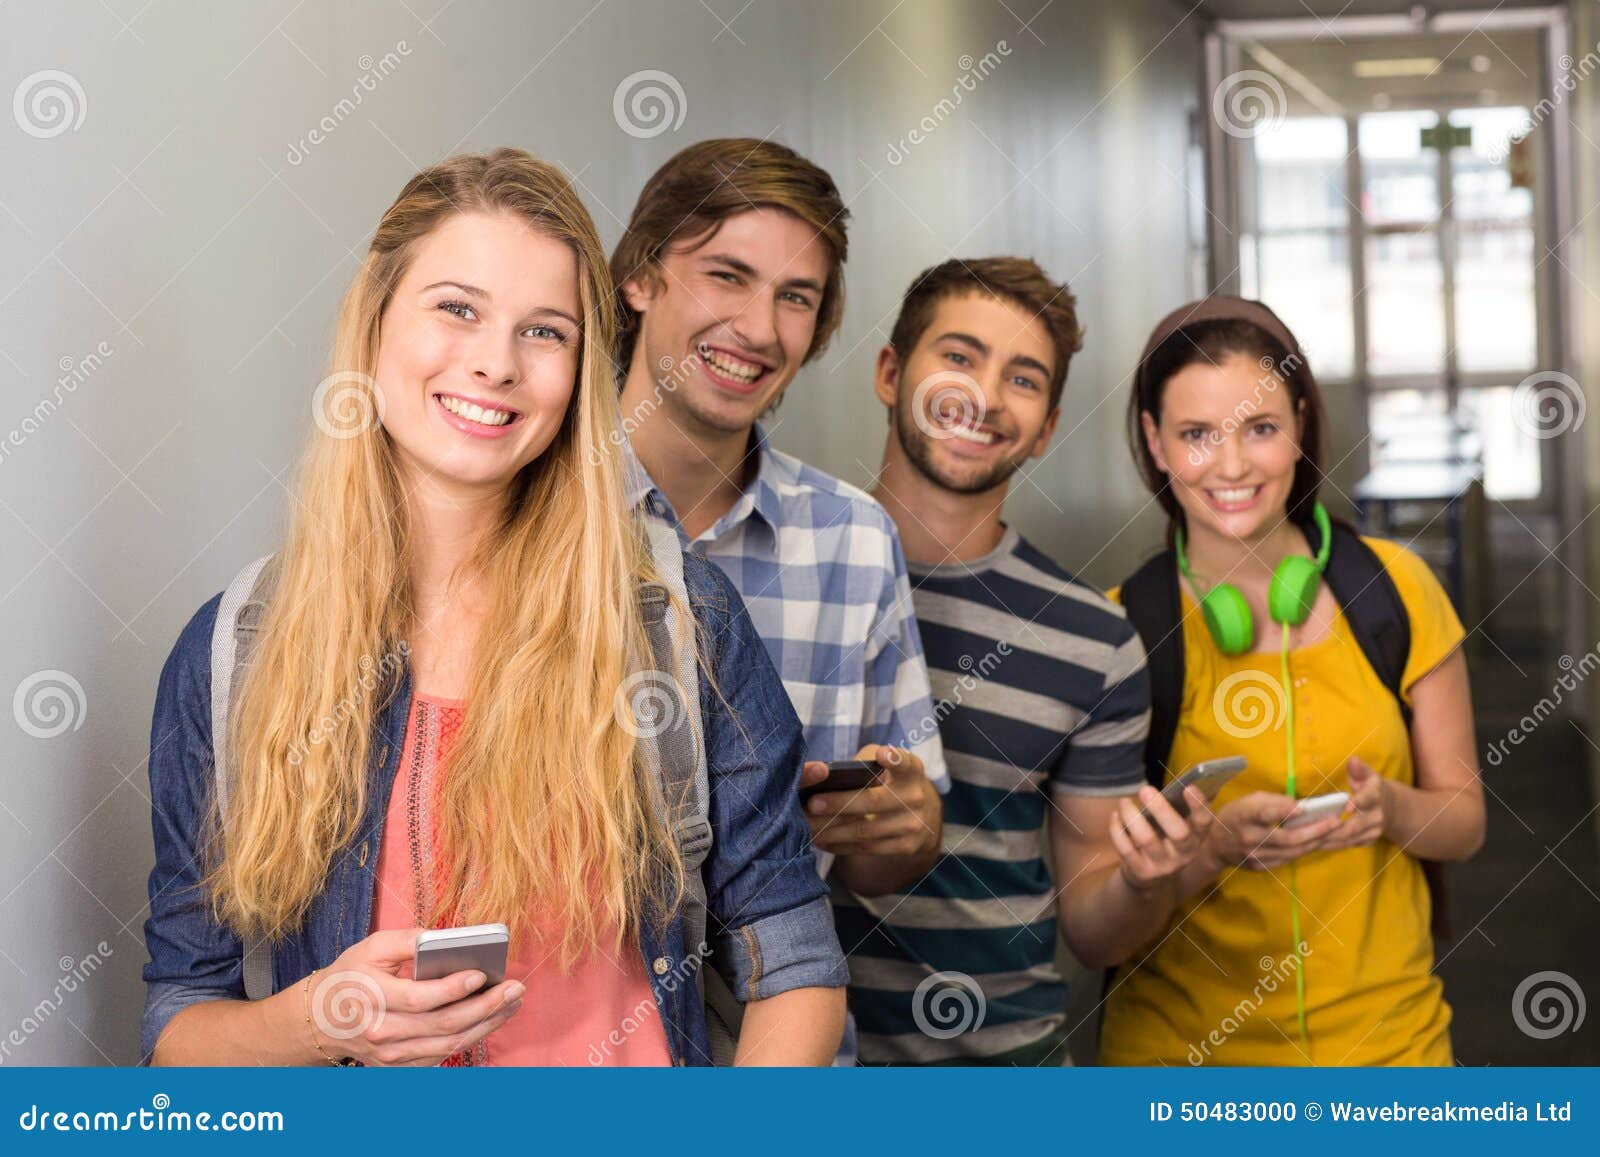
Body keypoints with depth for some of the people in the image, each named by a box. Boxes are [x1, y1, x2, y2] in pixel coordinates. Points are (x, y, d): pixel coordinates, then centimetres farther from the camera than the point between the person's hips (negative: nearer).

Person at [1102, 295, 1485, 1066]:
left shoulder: (1394, 589, -4)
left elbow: (1464, 820, 3)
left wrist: (1388, 807, -17)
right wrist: (1217, 845, -24)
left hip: (1388, 1032, 1)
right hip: (1182, 1043, -1)